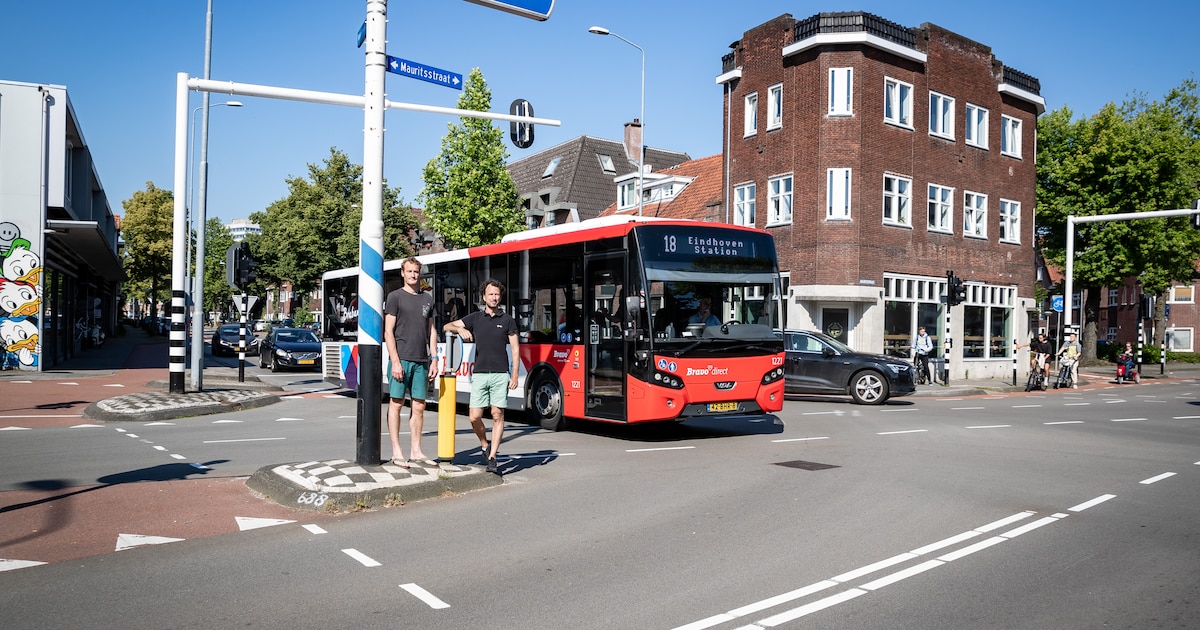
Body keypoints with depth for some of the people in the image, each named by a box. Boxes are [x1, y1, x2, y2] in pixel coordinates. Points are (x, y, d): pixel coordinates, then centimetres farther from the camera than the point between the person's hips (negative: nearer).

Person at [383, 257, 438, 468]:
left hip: (421, 361, 5)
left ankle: (416, 452, 13)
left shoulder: (427, 299, 15)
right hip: (401, 359, -5)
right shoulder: (395, 297, 0)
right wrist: (395, 361, -13)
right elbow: (388, 332, -5)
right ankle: (396, 453, 4)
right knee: (396, 404, -1)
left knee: (418, 407, 6)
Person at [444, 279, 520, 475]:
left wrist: (515, 376, -4)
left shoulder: (507, 320, 6)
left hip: (500, 374, -1)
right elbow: (447, 326, 7)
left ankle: (492, 458, 1)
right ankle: (484, 445, 24)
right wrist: (460, 329, -16)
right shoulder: (475, 318, 9)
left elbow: (515, 349, 5)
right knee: (475, 417, -4)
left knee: (497, 415, -4)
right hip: (479, 374, 1)